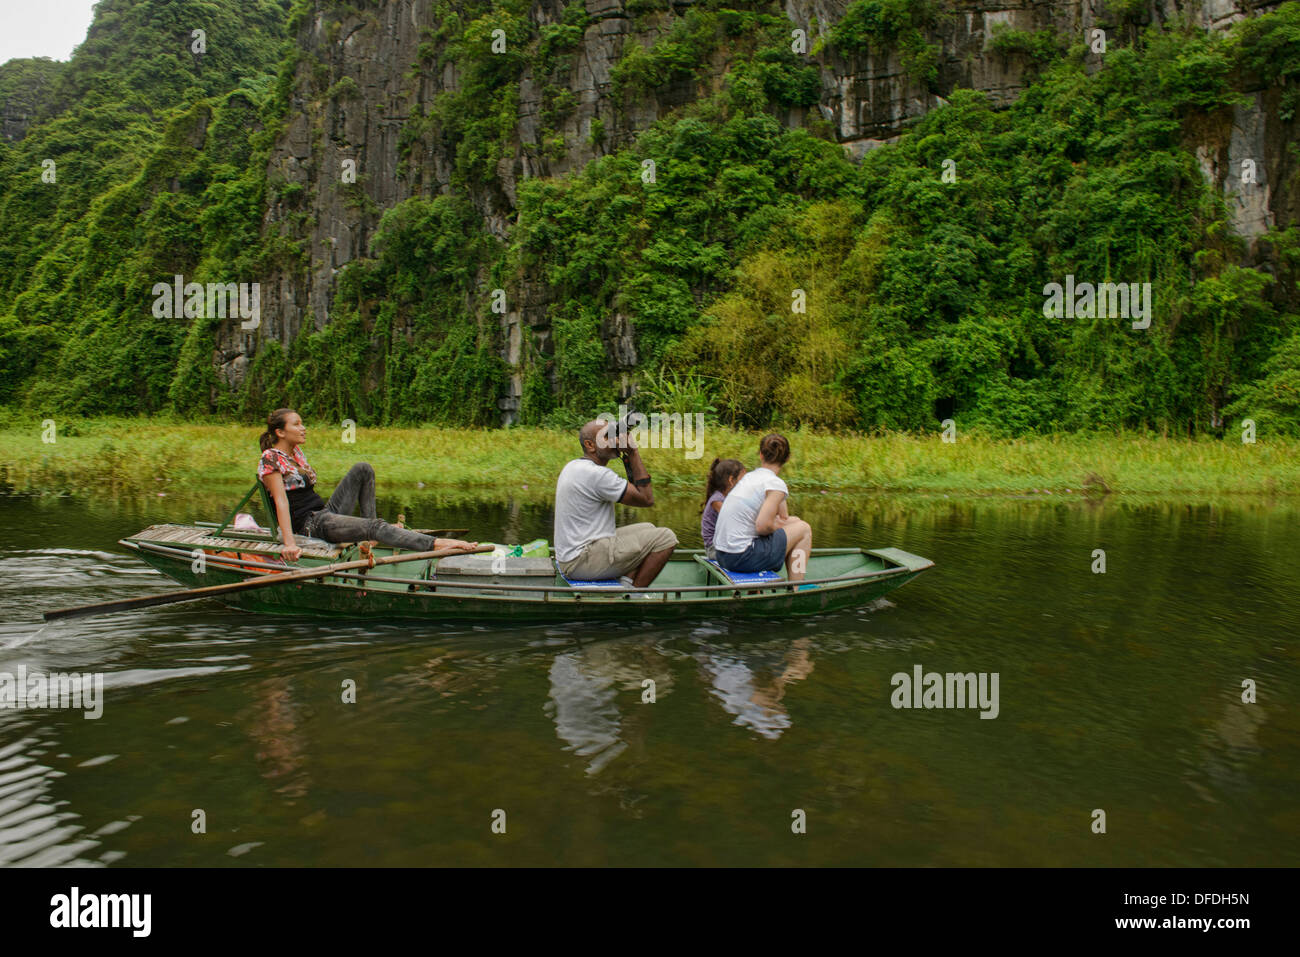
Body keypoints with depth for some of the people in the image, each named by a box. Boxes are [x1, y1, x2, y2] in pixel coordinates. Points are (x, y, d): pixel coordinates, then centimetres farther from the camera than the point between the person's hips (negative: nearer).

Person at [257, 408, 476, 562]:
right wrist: (289, 543, -28)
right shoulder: (270, 458, -10)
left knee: (362, 469, 0)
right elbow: (281, 502, -20)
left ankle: (369, 530, -4)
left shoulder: (295, 451, 15)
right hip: (311, 525, -9)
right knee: (375, 527, -29)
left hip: (326, 511, 9)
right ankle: (437, 544, -42)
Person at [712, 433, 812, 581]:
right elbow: (762, 526, -19)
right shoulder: (776, 484, -11)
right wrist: (777, 526, 0)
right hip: (742, 559, -8)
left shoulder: (749, 476, 15)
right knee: (804, 529, 7)